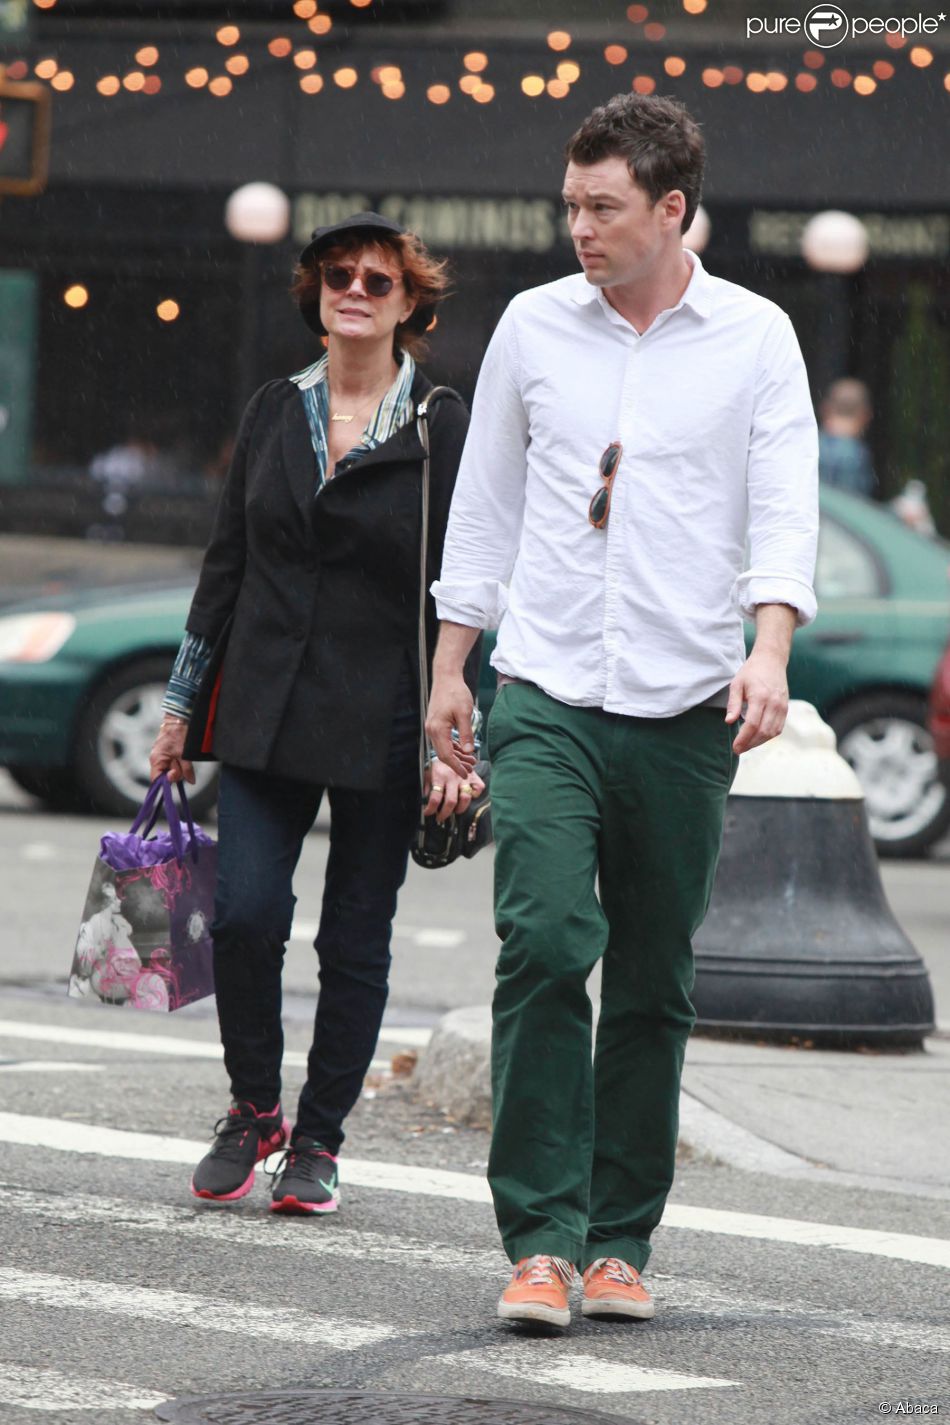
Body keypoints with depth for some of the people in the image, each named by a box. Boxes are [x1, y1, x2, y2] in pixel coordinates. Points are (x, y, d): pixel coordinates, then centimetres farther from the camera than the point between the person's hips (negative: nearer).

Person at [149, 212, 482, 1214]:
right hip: (265, 715, 2)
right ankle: (252, 1109, 12)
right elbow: (227, 563, 14)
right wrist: (183, 704, 12)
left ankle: (317, 1142, 14)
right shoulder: (274, 414, 9)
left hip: (381, 726, -2)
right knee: (244, 915, -9)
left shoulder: (442, 431, -1)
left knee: (355, 941, 2)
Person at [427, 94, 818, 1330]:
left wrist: (769, 652, -21)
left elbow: (786, 511, -4)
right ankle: (540, 1240, -14)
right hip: (546, 696, 0)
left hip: (684, 714, 0)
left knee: (654, 989, 5)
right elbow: (485, 502, 16)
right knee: (545, 946, -16)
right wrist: (450, 666, 15)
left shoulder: (755, 338, 2)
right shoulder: (534, 325, 7)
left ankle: (620, 1242, 15)